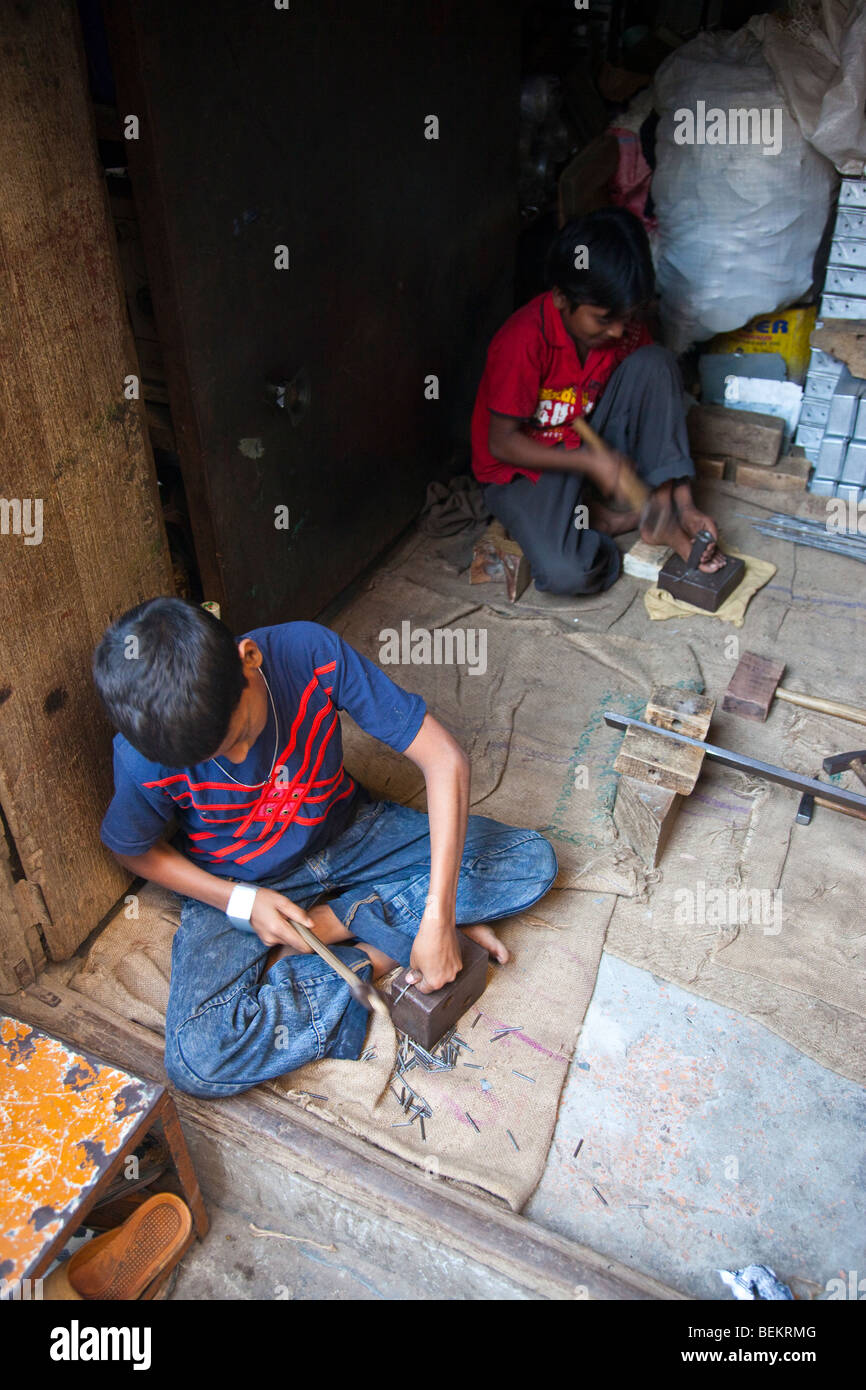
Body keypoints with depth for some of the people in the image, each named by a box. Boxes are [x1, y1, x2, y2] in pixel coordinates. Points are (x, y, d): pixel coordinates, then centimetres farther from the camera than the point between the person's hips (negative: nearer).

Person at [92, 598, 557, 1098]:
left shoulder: (310, 652, -29)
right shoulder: (145, 759, -27)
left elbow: (445, 759, -27)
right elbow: (137, 851, -4)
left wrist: (437, 921, -31)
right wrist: (240, 902, -19)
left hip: (345, 833, 2)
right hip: (237, 887, -1)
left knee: (533, 862, -12)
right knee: (197, 1061, -27)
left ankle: (333, 918, -9)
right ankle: (373, 956, -10)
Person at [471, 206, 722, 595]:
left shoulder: (625, 325, -8)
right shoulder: (524, 341, -26)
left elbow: (655, 416, -3)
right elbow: (501, 443, -20)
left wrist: (683, 505, -14)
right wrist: (591, 462, -29)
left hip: (590, 443, 6)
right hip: (522, 466, -5)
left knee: (655, 362, -18)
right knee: (568, 573, -34)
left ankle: (664, 517, -14)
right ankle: (594, 517, 2)